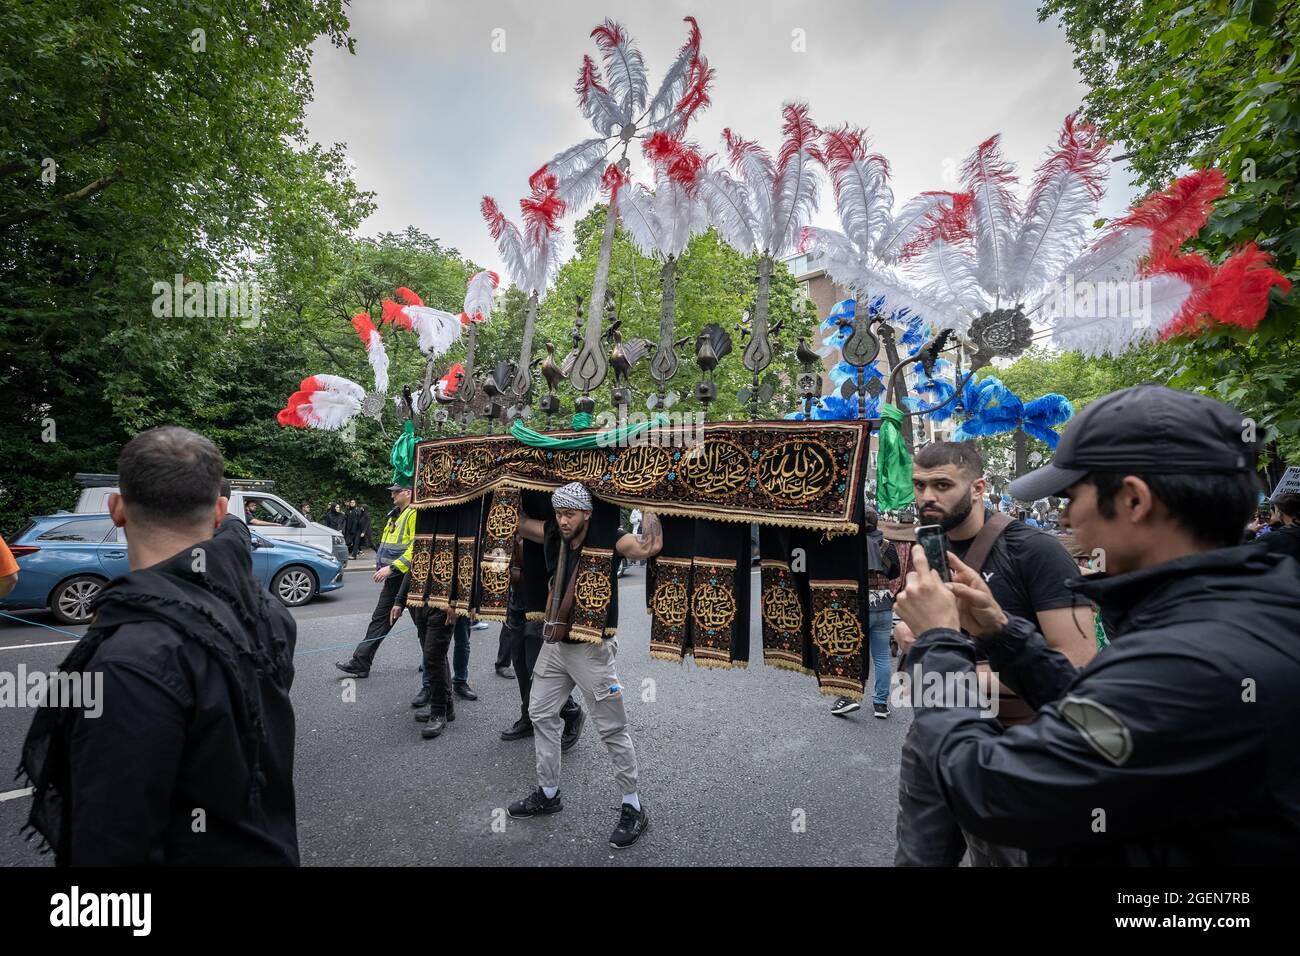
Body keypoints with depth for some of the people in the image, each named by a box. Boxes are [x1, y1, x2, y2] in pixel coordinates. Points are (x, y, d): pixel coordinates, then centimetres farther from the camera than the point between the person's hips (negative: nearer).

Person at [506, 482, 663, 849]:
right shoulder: (552, 535, -3)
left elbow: (650, 547, -36)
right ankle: (548, 794, 37)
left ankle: (634, 808, 20)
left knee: (612, 729, 3)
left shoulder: (609, 539, -19)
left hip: (592, 648, -7)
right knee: (541, 714, 18)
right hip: (554, 644, 7)